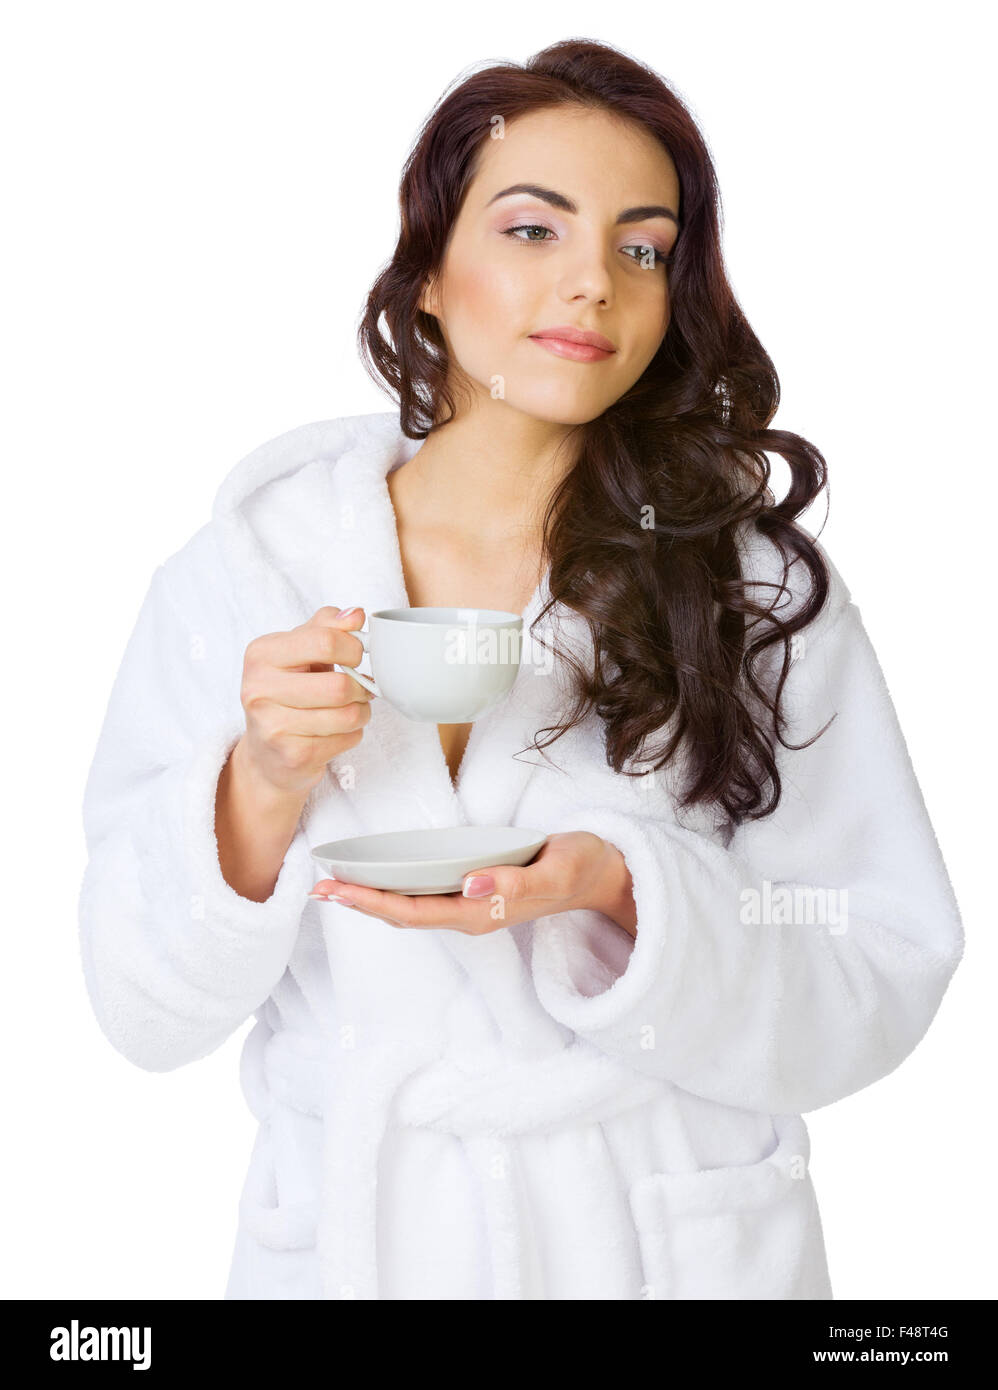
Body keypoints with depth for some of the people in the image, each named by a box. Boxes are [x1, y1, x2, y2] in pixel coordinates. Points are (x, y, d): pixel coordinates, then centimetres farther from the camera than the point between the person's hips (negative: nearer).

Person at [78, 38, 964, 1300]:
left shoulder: (756, 580, -8)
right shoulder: (241, 570, -7)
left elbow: (883, 989, -11)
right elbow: (146, 1012, -5)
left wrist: (625, 896, -26)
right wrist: (260, 789, -21)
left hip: (679, 1242, 0)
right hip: (342, 1230, 1)